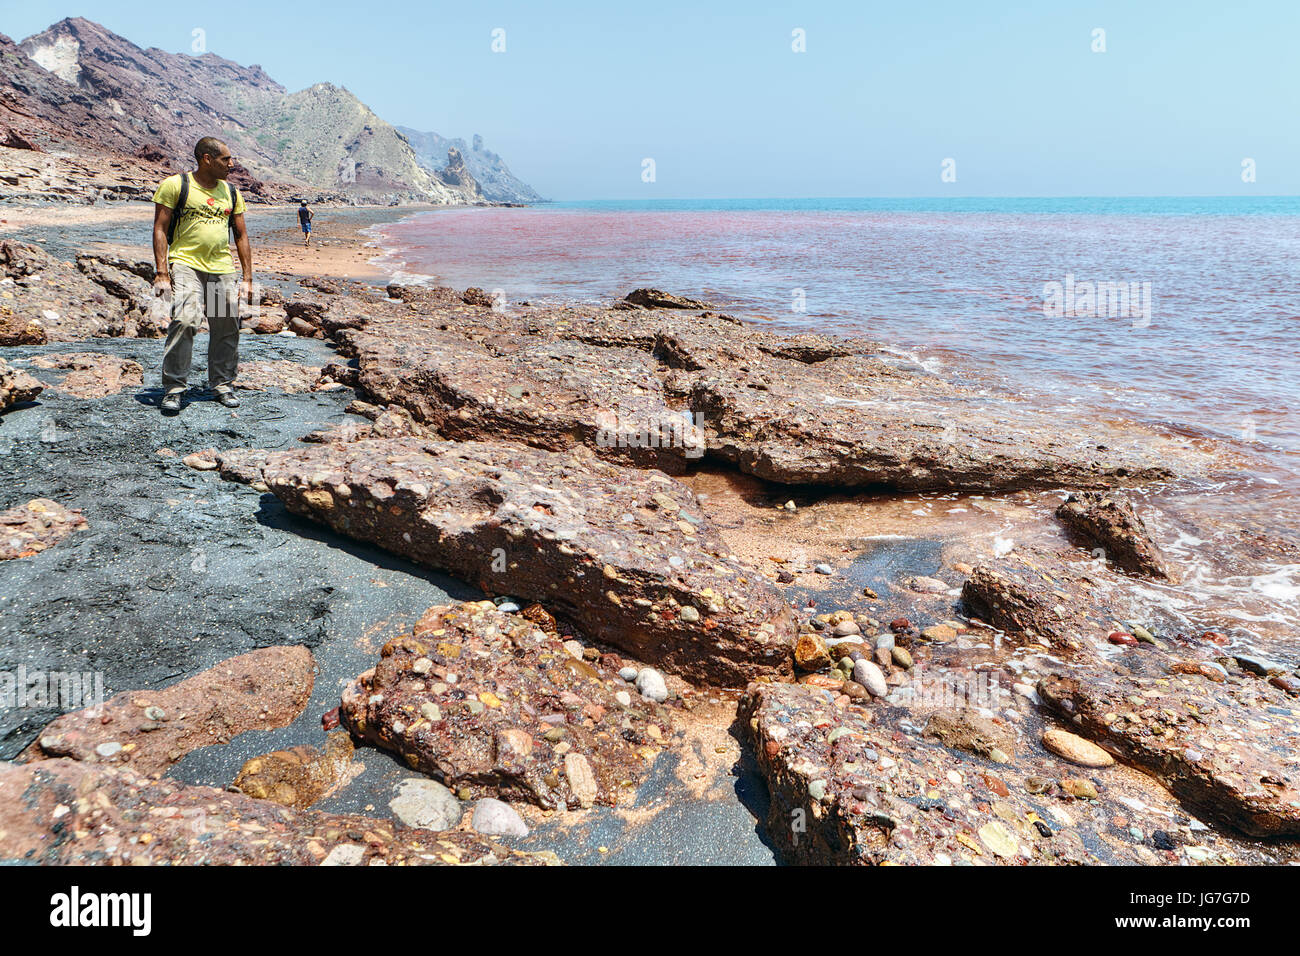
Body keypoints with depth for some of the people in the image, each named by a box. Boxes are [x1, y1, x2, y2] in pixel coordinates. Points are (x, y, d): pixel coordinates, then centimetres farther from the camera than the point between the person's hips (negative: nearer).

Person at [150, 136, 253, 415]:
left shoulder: (231, 193, 15)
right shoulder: (175, 185, 1)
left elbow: (241, 236, 18)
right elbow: (160, 230, -2)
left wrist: (248, 278, 10)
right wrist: (161, 273, -10)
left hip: (223, 269, 5)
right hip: (186, 264, -5)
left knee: (227, 328, 4)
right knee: (184, 321, -21)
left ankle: (222, 385, 21)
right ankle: (173, 388, -11)